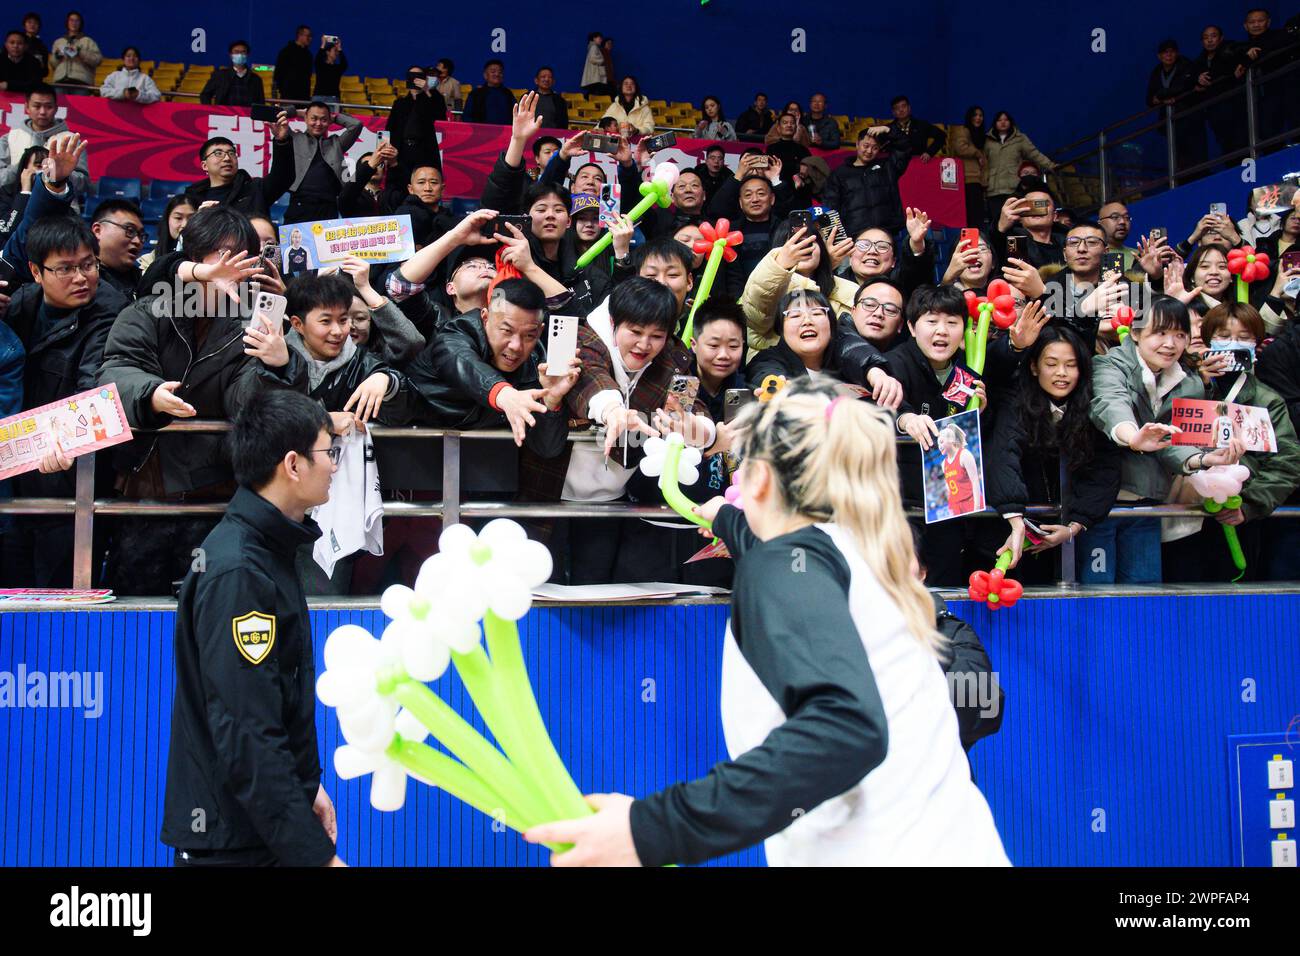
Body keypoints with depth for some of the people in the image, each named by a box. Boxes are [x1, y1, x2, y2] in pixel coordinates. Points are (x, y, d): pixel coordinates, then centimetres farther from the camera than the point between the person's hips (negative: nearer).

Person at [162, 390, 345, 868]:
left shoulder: (268, 551, 9)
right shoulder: (237, 572, -23)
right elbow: (246, 735, -27)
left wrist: (308, 786, 18)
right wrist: (317, 855, -27)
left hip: (270, 821, 9)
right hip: (234, 840, -9)